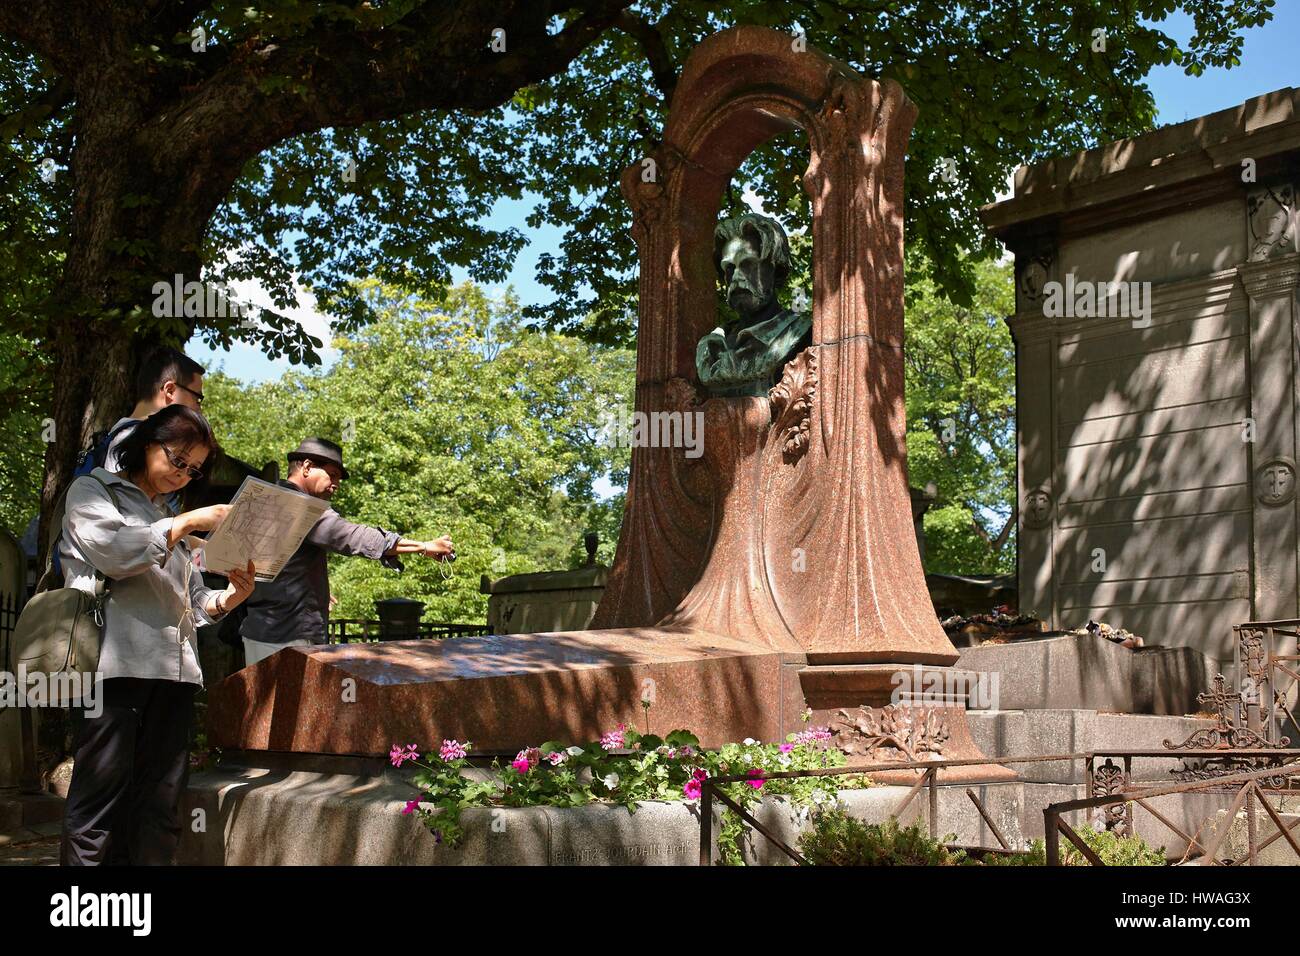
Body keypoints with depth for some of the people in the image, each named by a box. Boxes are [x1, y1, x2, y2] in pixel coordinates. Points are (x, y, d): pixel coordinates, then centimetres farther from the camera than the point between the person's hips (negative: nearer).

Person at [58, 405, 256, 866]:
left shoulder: (168, 518, 28)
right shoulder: (91, 491, 11)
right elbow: (112, 551, -10)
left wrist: (229, 597, 4)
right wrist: (187, 523, -7)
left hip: (174, 668, 6)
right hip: (117, 665, -6)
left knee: (159, 809, 1)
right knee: (100, 803, -10)